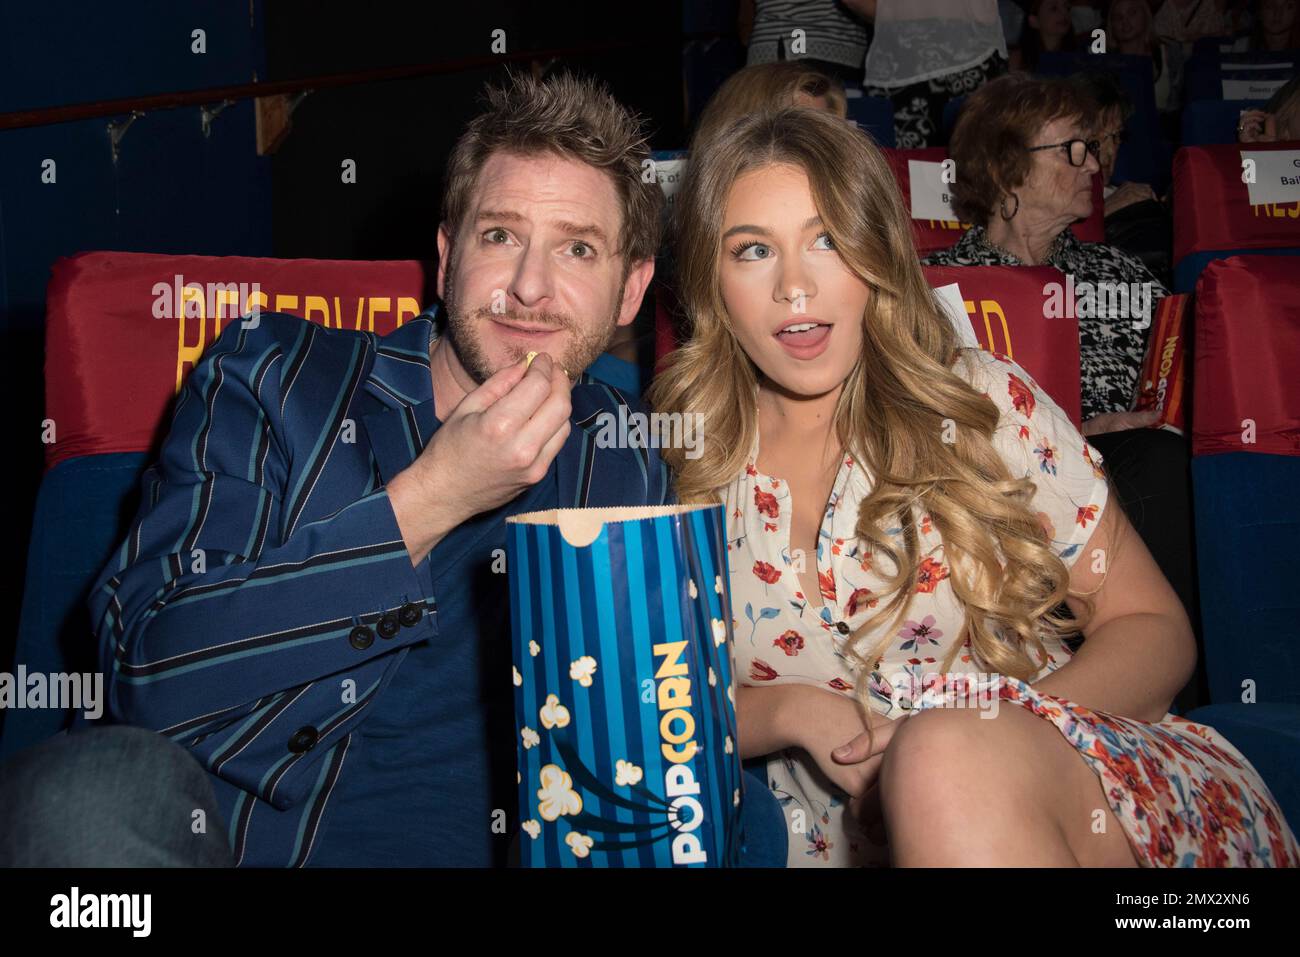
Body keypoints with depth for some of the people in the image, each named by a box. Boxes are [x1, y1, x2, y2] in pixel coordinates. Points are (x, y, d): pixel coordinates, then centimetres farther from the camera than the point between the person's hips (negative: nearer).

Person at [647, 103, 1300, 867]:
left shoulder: (984, 403, -1)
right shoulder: (688, 468, 3)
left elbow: (1154, 628, 2)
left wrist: (998, 726, -16)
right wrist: (789, 711, -12)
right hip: (854, 842, 1)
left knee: (946, 757, -33)